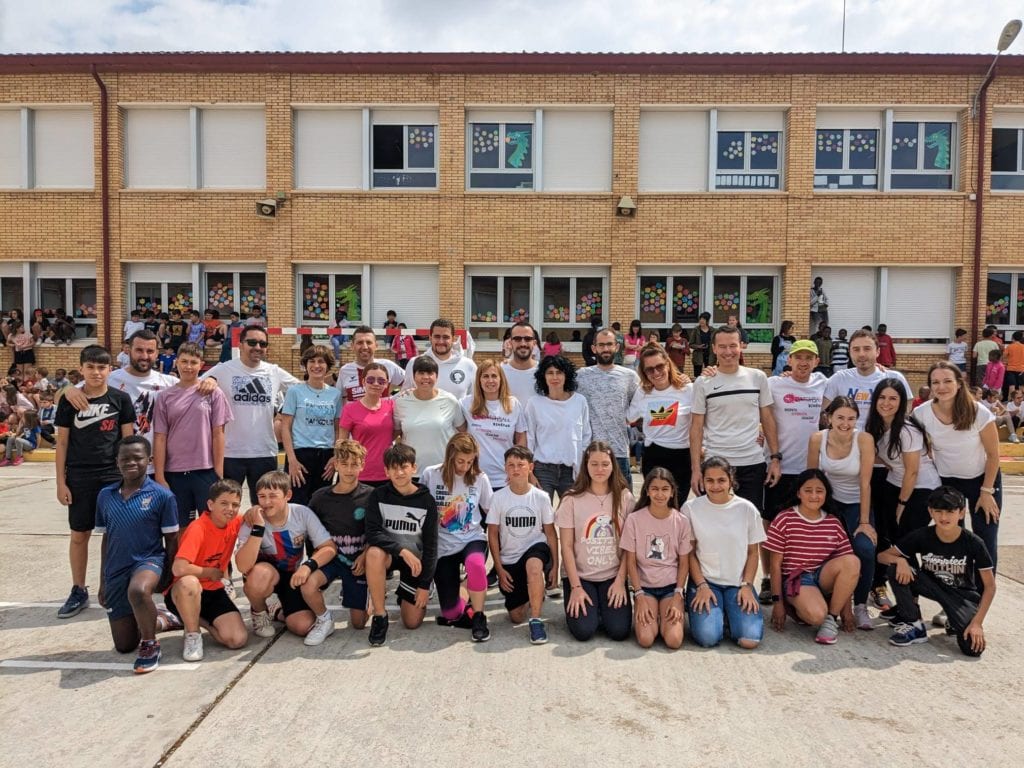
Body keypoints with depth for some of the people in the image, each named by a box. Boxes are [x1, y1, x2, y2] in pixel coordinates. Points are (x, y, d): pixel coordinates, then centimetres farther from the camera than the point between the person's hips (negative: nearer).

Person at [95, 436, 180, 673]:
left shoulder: (162, 496, -9)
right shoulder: (106, 496, 3)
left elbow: (171, 541, -3)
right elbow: (106, 540, 11)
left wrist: (168, 576, -5)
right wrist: (103, 582, 13)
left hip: (149, 560, -5)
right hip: (116, 570, 5)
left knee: (138, 591, -42)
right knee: (124, 645, 8)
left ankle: (150, 645, -16)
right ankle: (157, 620, 42)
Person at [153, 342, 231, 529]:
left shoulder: (213, 394, 0)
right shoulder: (165, 397, 3)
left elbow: (218, 434, -1)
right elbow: (160, 439, 2)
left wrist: (219, 473, -4)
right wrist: (159, 476, -2)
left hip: (206, 471, -1)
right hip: (174, 473, 2)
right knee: (179, 529, 11)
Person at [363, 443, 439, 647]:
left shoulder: (427, 501, -9)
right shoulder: (378, 495, -9)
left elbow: (431, 546, -6)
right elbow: (372, 533, -19)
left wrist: (425, 585, -9)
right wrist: (402, 550, -32)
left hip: (415, 558, 1)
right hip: (388, 553, 0)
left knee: (413, 622, -4)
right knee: (374, 552, -37)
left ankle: (404, 595, 32)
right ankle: (380, 615, -19)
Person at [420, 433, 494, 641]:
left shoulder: (480, 479, -3)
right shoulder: (430, 475, -7)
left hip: (472, 540, 0)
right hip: (443, 546, 1)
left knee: (475, 564, -38)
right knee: (451, 612, -5)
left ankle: (478, 617, -16)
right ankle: (466, 609, 32)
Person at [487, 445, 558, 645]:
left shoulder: (541, 497, -6)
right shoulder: (498, 498, -6)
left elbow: (550, 533, 0)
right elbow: (493, 534, -1)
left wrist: (555, 566, -3)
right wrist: (499, 569, -4)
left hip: (535, 549, -2)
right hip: (508, 560, 2)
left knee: (533, 566, -40)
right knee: (516, 617, 0)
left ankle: (536, 620, -24)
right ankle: (531, 598, 35)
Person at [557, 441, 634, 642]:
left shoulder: (625, 498, -2)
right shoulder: (572, 500, -6)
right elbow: (567, 546, -6)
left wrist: (620, 581, -8)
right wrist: (575, 587, -11)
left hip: (613, 576, 1)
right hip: (579, 575, -1)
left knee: (619, 630, -15)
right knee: (583, 630, -18)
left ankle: (603, 609, 16)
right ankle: (578, 604, 14)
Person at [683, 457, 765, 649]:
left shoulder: (747, 509, -1)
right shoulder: (690, 508, -4)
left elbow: (753, 552, 5)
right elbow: (690, 553, 0)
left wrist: (747, 585, -6)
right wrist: (701, 586, -10)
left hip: (738, 583, 1)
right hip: (705, 581, -1)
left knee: (750, 639, -19)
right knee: (707, 638, -23)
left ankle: (731, 613, 13)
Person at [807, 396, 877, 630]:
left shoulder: (864, 439, -19)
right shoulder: (817, 439, -14)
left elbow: (865, 483, -17)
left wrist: (864, 522, -16)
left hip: (857, 504, -2)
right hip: (829, 502, 2)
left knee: (865, 550, -23)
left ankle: (860, 606, -1)